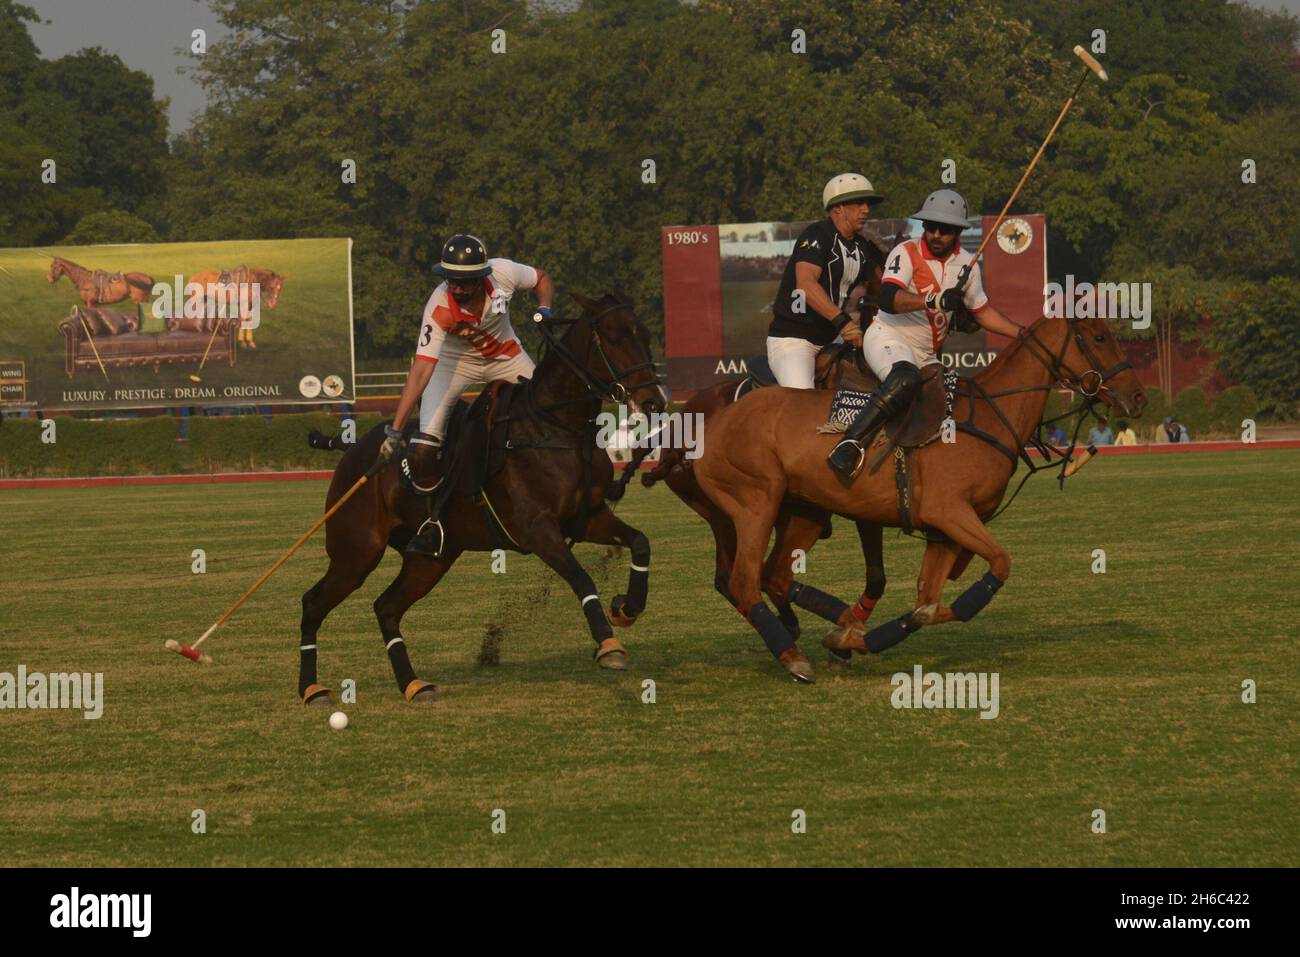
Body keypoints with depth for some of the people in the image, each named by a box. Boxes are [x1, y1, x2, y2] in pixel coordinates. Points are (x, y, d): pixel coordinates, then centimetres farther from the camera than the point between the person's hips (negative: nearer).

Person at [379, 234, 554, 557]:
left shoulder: (503, 273, -29)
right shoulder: (440, 306, -36)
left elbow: (542, 279, -3)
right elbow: (421, 370, -40)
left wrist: (543, 310, -24)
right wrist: (395, 430, -47)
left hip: (505, 356, 3)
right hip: (455, 361, -3)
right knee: (423, 450, -18)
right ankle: (432, 522, 7)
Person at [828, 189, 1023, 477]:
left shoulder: (966, 264, 10)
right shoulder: (906, 253, -11)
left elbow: (982, 312, 22)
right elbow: (888, 300, -27)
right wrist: (935, 300, -38)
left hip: (926, 355, 8)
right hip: (888, 338, -8)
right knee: (905, 379, -38)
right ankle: (850, 444, -45)